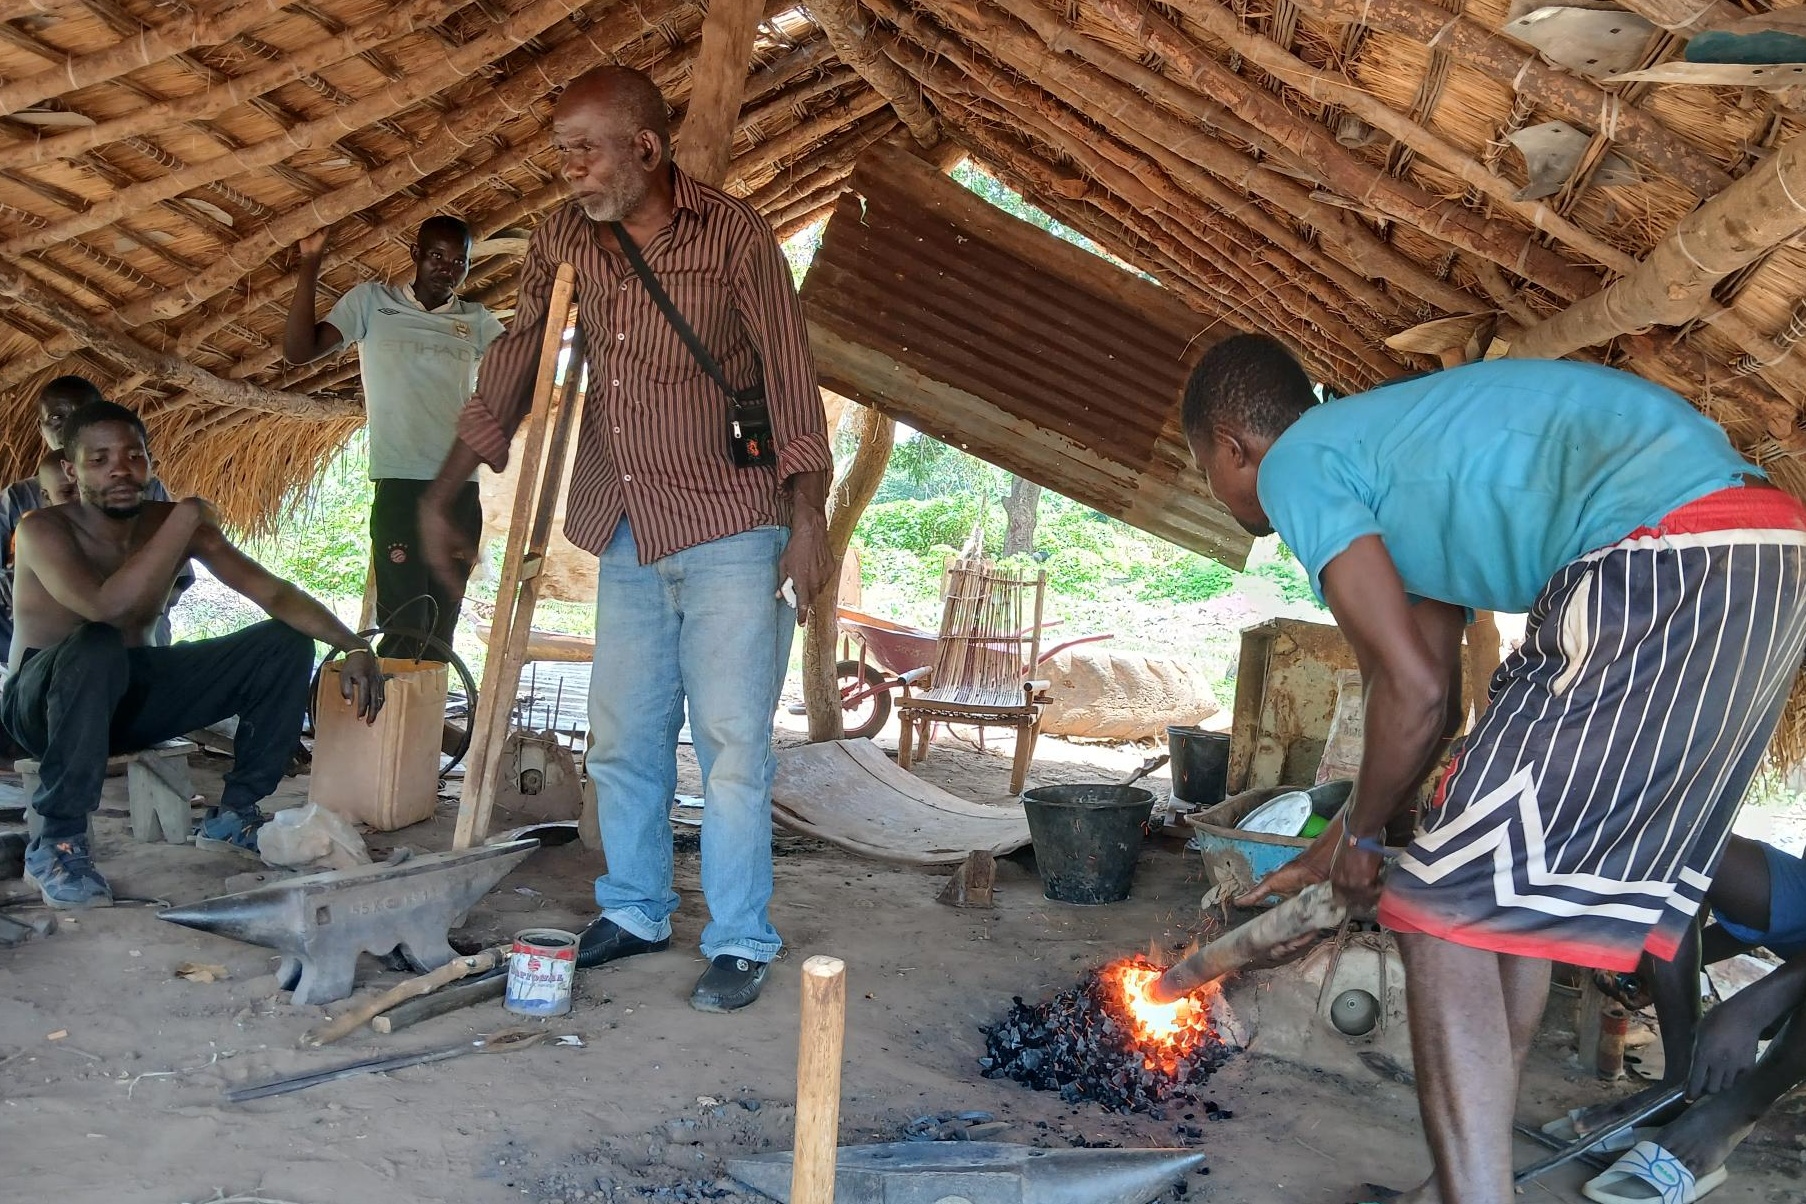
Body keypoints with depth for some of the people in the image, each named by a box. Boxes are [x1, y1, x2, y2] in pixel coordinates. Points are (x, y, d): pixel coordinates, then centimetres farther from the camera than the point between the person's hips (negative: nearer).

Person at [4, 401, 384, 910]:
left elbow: (272, 591, -12)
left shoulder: (172, 522, -5)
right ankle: (57, 843, -25)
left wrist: (354, 647, -26)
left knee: (287, 643, -7)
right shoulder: (44, 529, -19)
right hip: (44, 704, -5)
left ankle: (233, 816, 2)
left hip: (131, 690, 6)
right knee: (97, 646, -41)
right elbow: (106, 606, -39)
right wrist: (187, 515, -30)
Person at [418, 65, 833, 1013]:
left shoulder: (734, 234, -8)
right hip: (626, 534, 5)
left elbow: (790, 377, -9)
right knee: (622, 738, 12)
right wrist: (440, 497, 5)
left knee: (730, 738, -4)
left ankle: (740, 943, 7)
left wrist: (808, 519, -15)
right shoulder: (564, 239, 5)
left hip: (730, 529, -5)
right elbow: (512, 370, 8)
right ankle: (635, 911, 28)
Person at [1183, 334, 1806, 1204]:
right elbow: (1437, 694, 31)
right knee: (1512, 894, 19)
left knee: (1446, 911, -6)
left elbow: (1413, 690, -5)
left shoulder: (1295, 463, 1)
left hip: (1671, 566, -10)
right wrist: (1343, 847, 38)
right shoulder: (1392, 456, 29)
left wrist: (1359, 834, 12)